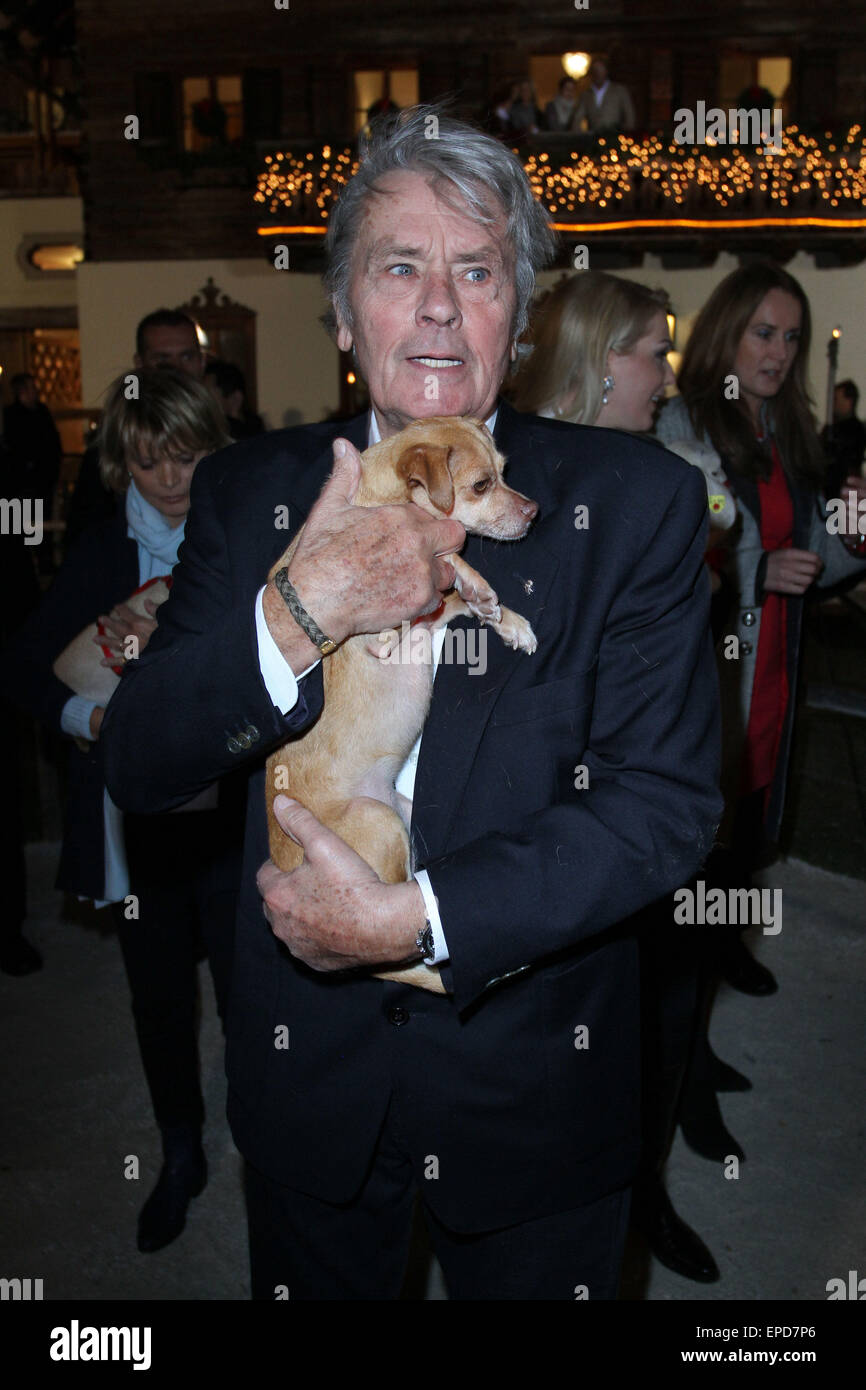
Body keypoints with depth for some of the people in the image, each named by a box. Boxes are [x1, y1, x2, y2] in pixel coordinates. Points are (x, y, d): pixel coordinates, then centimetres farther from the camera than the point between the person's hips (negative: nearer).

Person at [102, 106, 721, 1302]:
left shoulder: (636, 501, -9)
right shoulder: (249, 494, -3)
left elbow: (668, 800, -14)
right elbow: (137, 768, -8)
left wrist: (417, 917, -22)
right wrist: (297, 612, -25)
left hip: (537, 1077, -1)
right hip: (308, 1071, 2)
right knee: (314, 1284, 24)